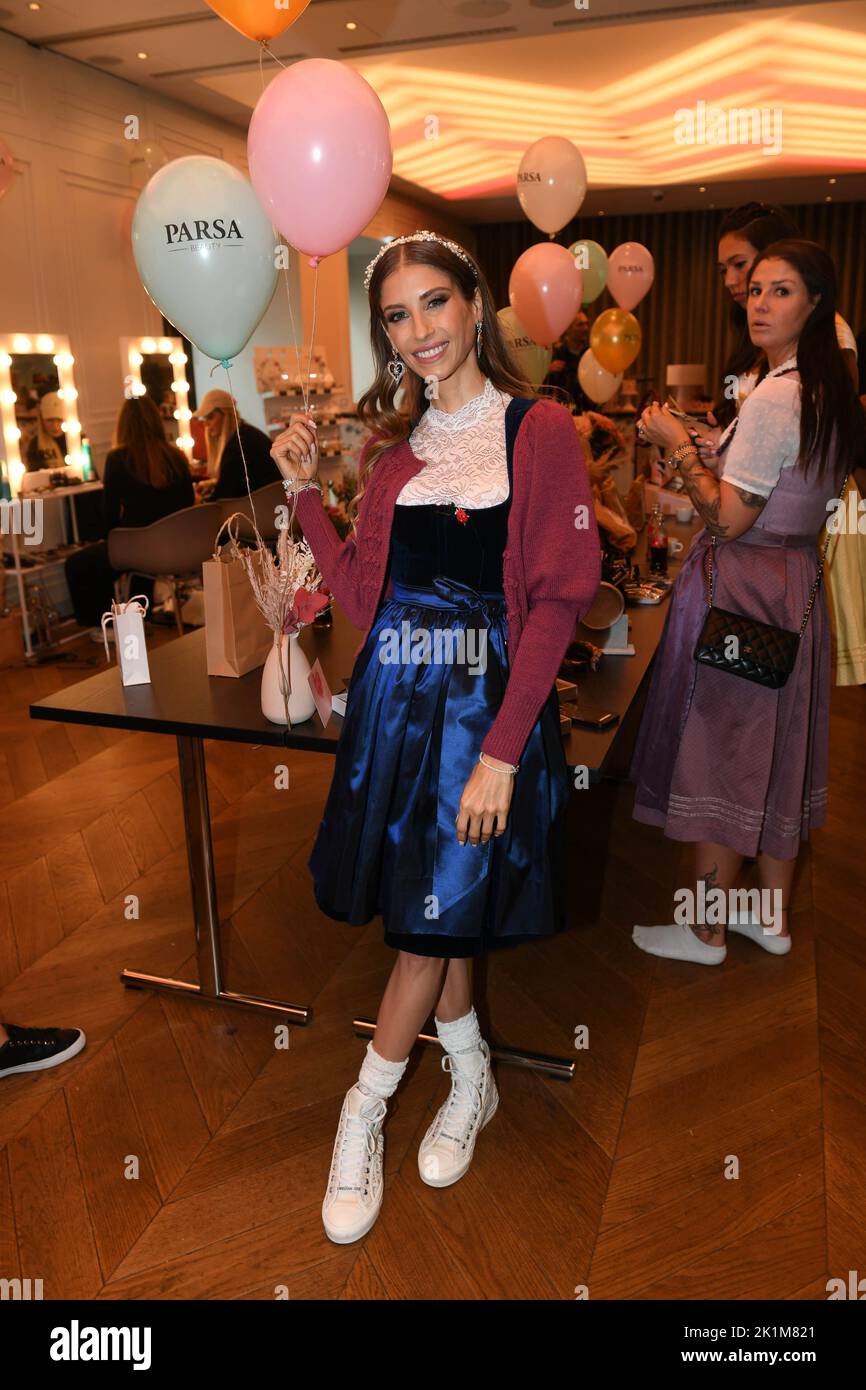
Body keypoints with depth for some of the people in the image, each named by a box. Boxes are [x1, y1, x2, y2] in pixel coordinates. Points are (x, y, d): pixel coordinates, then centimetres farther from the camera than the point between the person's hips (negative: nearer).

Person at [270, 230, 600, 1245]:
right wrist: (305, 491, 1)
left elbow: (557, 600, -11)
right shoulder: (394, 443, 11)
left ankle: (364, 1111, 27)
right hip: (394, 700, 5)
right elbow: (361, 594, 8)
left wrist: (501, 750, -18)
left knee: (435, 920, 4)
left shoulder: (539, 432, -5)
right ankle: (473, 1080, 38)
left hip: (487, 702, -5)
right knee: (424, 915, 14)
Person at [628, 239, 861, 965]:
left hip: (742, 588, -9)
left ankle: (707, 929, 16)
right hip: (798, 580, 9)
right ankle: (773, 917, 29)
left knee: (721, 750, 1)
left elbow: (729, 519, -20)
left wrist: (679, 445, -12)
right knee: (778, 752, 15)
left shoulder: (773, 398, -18)